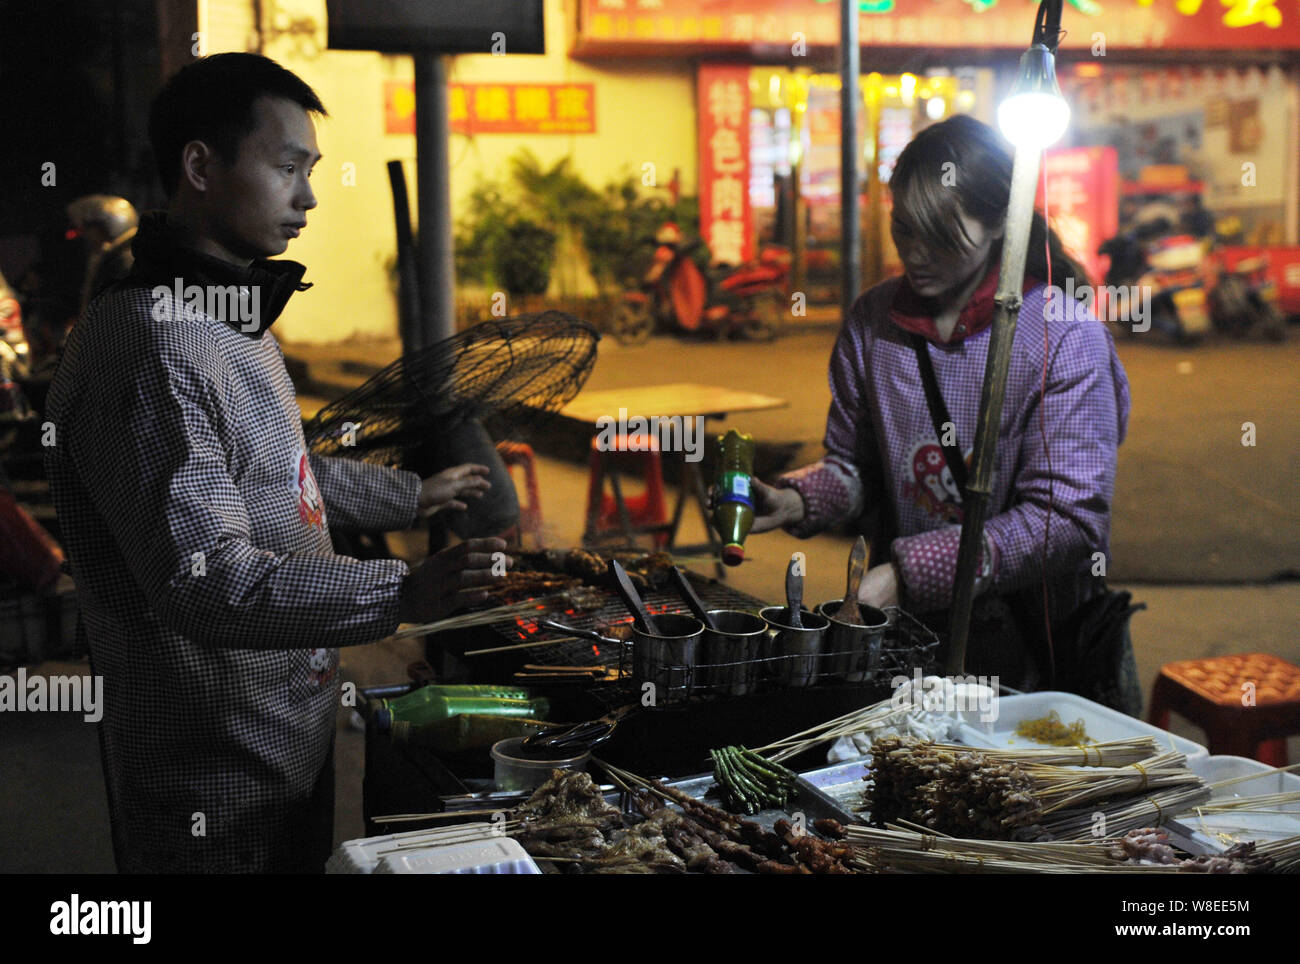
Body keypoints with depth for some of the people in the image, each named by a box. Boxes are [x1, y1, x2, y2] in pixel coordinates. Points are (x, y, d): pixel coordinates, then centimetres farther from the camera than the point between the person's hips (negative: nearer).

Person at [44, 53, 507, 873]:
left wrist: (411, 497, 34)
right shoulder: (151, 351, -25)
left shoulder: (238, 326, 11)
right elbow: (203, 582, -31)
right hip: (212, 767, -10)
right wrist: (403, 595, -35)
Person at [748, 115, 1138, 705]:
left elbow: (1067, 518, -15)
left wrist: (908, 571, -22)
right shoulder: (871, 324, 5)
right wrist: (797, 502, -8)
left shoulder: (1064, 336, -10)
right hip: (903, 635, 4)